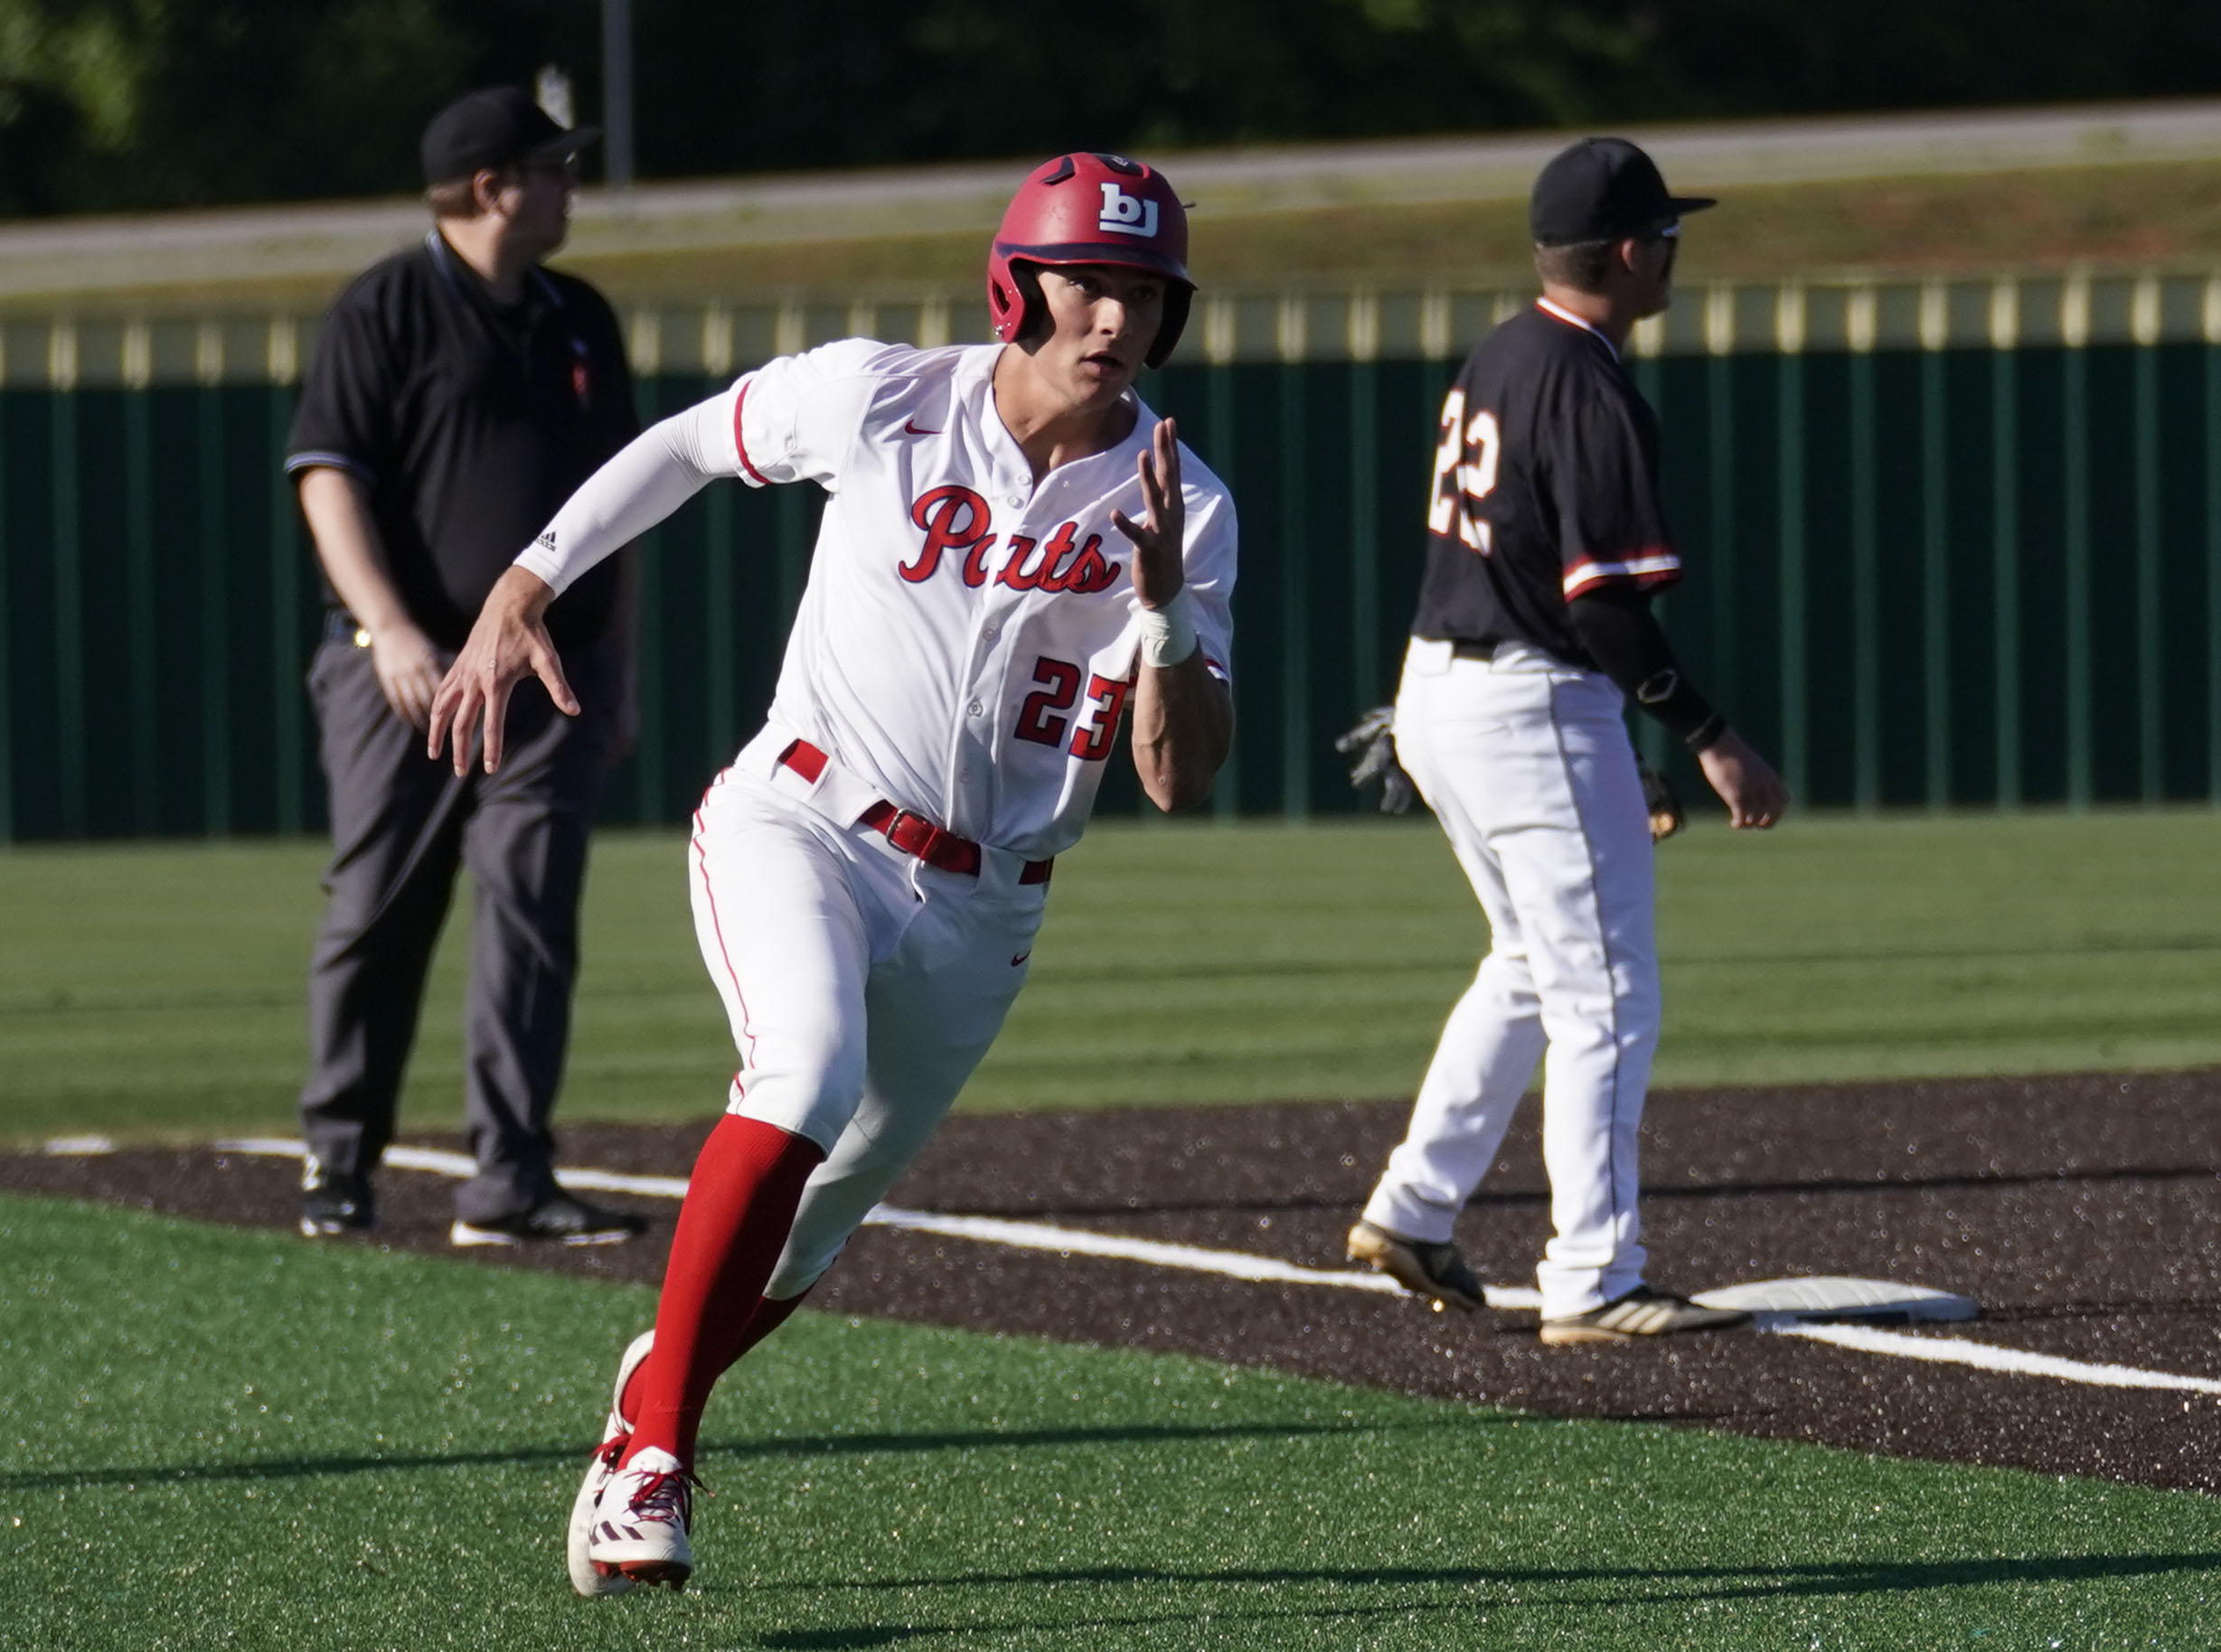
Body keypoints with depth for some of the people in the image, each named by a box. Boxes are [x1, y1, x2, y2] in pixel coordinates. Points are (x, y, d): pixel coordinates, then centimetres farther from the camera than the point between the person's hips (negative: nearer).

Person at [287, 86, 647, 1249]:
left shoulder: (580, 322, 16)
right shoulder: (387, 311, -3)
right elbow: (328, 475, -10)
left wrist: (614, 668, 17)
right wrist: (389, 629, -21)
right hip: (407, 675, -5)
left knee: (532, 922, -4)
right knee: (375, 921, 0)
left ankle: (509, 1185, -5)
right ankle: (339, 1163, 14)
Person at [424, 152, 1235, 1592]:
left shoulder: (1182, 510, -6)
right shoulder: (881, 399, -8)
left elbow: (1181, 783, -11)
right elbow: (686, 446, 9)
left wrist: (1165, 608, -28)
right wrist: (521, 593, 2)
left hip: (978, 914, 3)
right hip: (796, 830, -3)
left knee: (815, 1224, 11)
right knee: (810, 1070, -32)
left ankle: (658, 1386, 44)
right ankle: (655, 1453, -27)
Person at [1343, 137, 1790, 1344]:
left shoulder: (1494, 362, 9)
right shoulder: (1593, 393, -19)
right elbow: (1605, 602, -23)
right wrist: (1709, 741, -22)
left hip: (1436, 690, 10)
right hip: (1535, 706, -10)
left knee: (1533, 965, 24)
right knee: (1607, 998, -4)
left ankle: (1413, 1209, 26)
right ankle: (1593, 1286, -5)